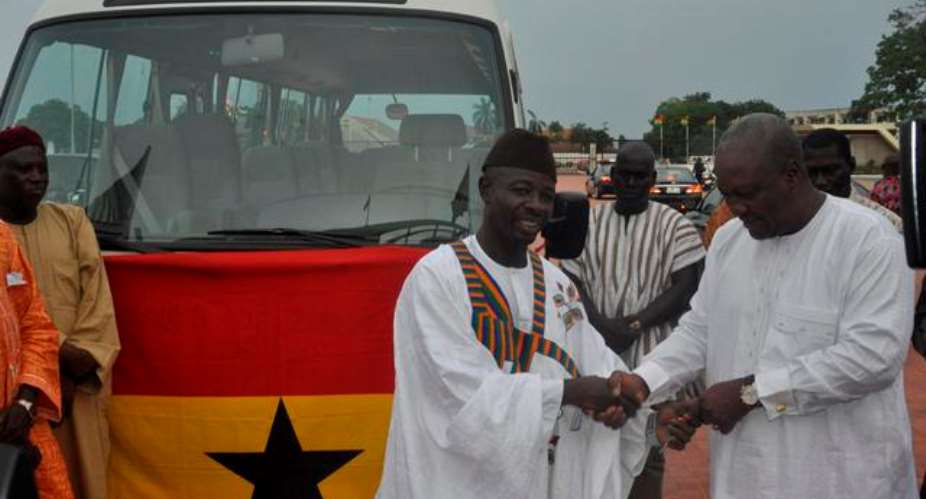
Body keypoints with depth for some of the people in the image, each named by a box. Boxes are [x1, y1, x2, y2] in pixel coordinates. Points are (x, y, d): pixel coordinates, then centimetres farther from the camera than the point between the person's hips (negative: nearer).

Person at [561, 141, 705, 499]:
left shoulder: (674, 225, 2)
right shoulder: (590, 223, 9)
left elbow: (684, 289, -5)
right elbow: (571, 282, 5)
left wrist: (634, 325, -14)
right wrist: (601, 324, -12)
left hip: (651, 357, -2)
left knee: (647, 455, 6)